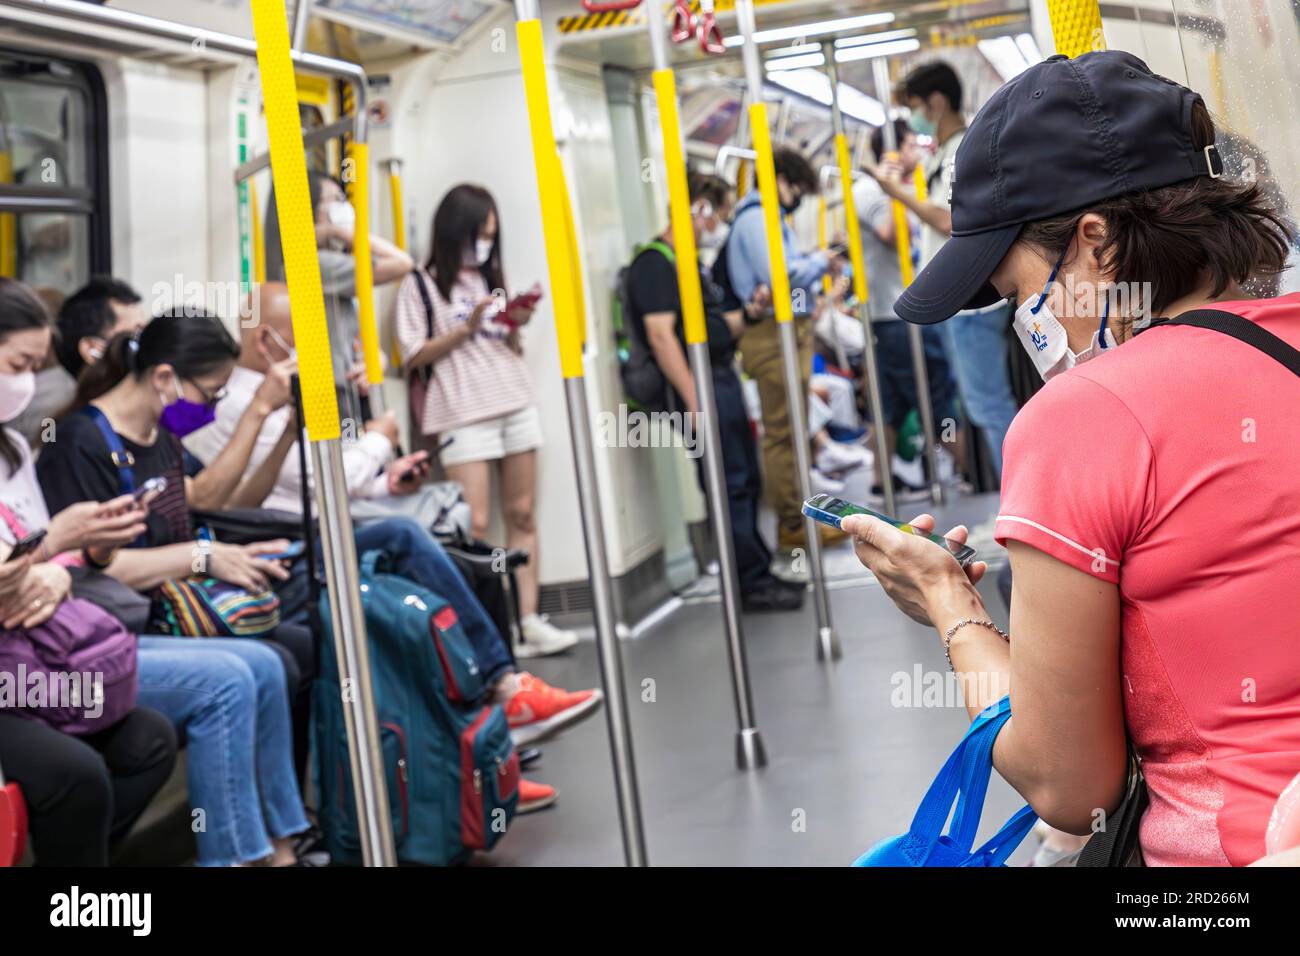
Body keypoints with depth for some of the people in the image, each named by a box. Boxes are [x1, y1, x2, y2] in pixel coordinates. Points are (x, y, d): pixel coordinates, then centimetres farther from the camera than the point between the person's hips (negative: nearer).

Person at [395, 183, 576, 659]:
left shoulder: (491, 278, 20)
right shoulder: (421, 284, 3)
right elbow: (414, 355, -3)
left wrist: (515, 326, 1)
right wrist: (466, 328, -11)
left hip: (517, 406, 6)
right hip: (465, 414, -5)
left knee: (523, 515, 2)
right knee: (474, 525, -11)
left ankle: (528, 621, 3)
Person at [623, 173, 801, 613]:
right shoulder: (654, 263, -12)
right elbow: (661, 335, -20)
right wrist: (694, 402, -23)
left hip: (723, 377, 10)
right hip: (700, 383, -10)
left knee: (746, 481, 13)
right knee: (730, 486, -6)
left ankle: (759, 572, 23)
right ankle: (752, 583, 0)